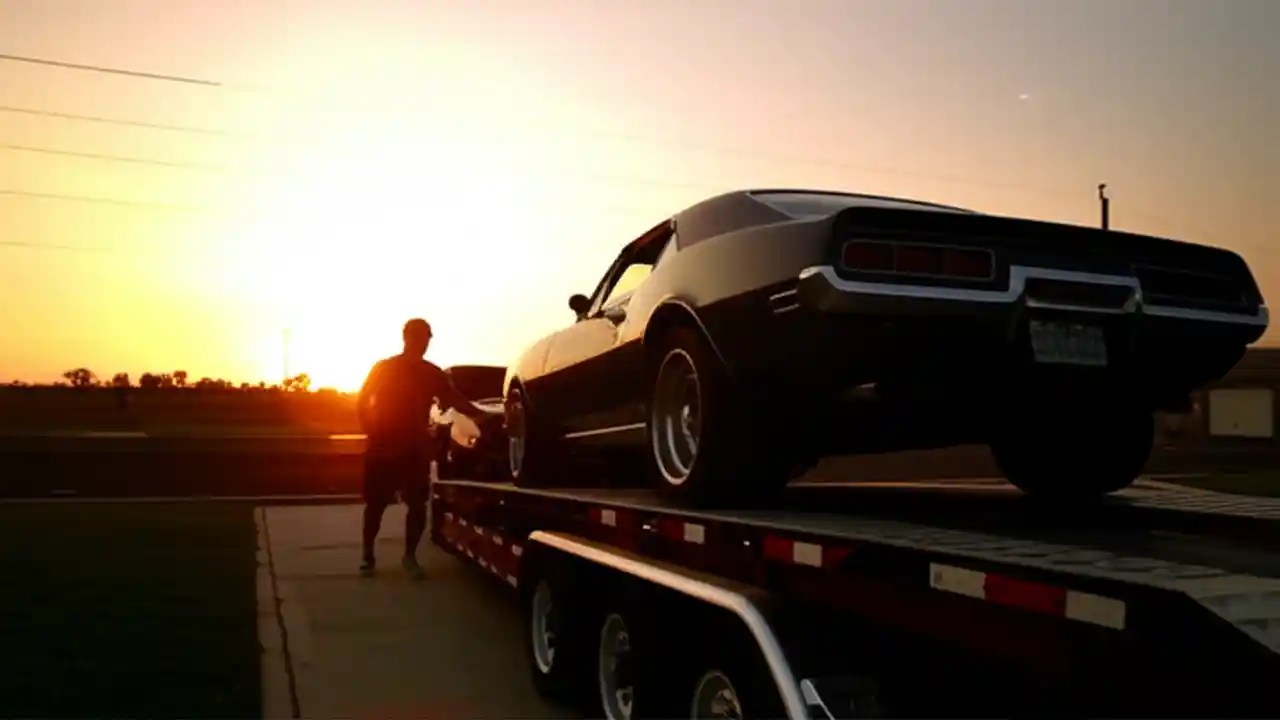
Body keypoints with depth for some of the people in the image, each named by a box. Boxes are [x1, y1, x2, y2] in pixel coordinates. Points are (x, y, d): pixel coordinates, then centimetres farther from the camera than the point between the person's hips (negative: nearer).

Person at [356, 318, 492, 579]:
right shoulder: (383, 368, 0)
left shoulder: (433, 374, 6)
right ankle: (366, 555, 16)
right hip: (382, 447, -2)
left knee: (418, 504, -1)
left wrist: (480, 415, -17)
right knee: (375, 504, 3)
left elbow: (456, 400, -1)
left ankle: (410, 556, 12)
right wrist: (372, 432, -9)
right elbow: (362, 403, 4)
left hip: (415, 449, 2)